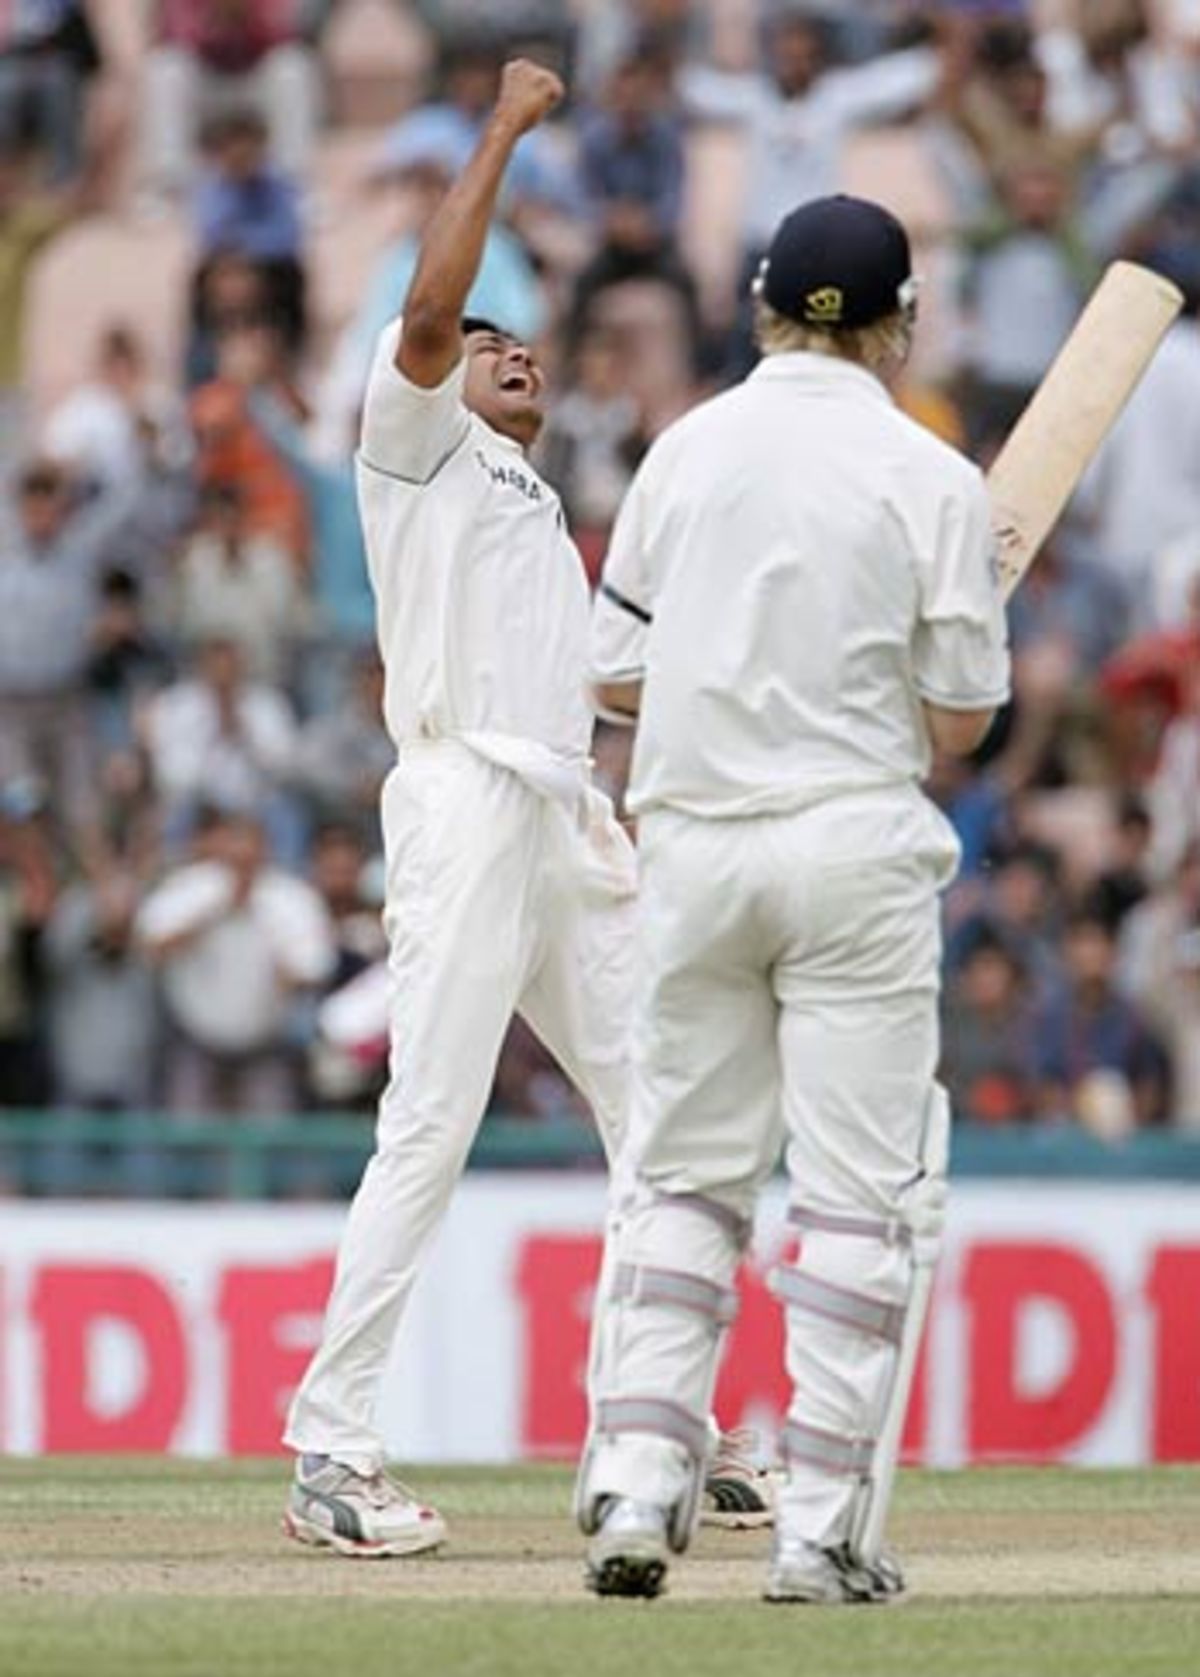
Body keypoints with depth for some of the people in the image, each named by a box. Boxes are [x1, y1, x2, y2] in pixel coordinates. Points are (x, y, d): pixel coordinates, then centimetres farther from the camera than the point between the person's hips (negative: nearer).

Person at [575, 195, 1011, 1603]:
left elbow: (617, 675, 8)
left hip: (691, 845, 3)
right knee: (860, 1195, 1)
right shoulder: (928, 479, -5)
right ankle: (821, 1528, -3)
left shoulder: (683, 453, 5)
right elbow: (959, 718, -4)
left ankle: (636, 1480, -2)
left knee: (680, 1177, 11)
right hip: (852, 846, -3)